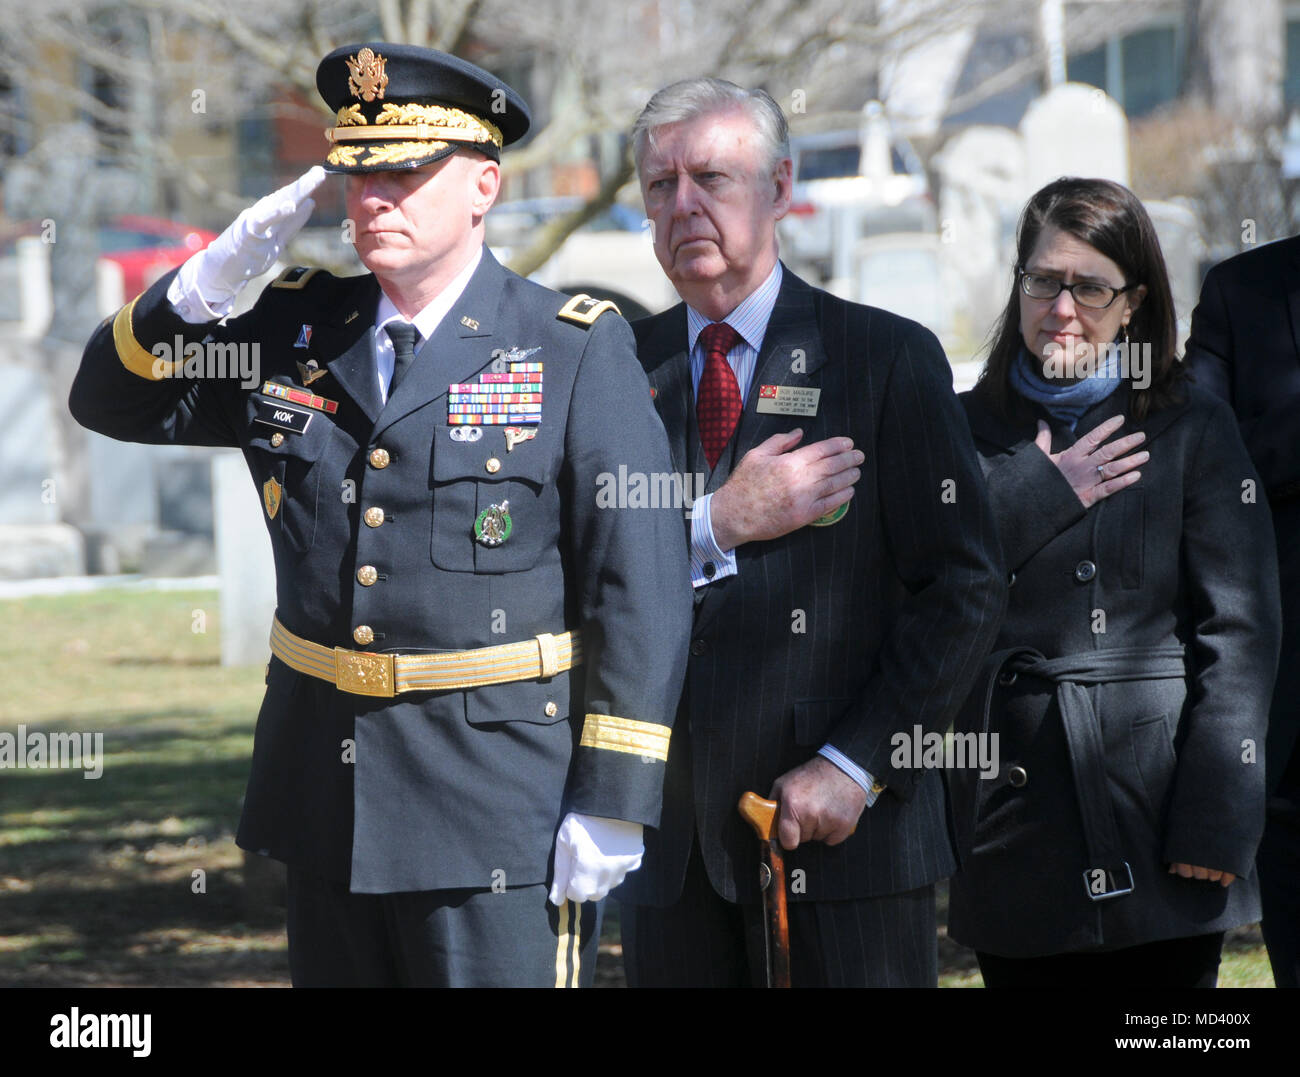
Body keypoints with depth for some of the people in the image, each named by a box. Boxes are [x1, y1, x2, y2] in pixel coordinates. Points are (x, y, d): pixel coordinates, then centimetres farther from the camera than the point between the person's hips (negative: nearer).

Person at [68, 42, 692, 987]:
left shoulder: (579, 355, -5)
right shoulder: (297, 333, 9)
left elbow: (643, 589, -8)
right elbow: (116, 401, 14)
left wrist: (613, 801, -13)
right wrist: (213, 280, -5)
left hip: (501, 804, -5)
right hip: (328, 797, 5)